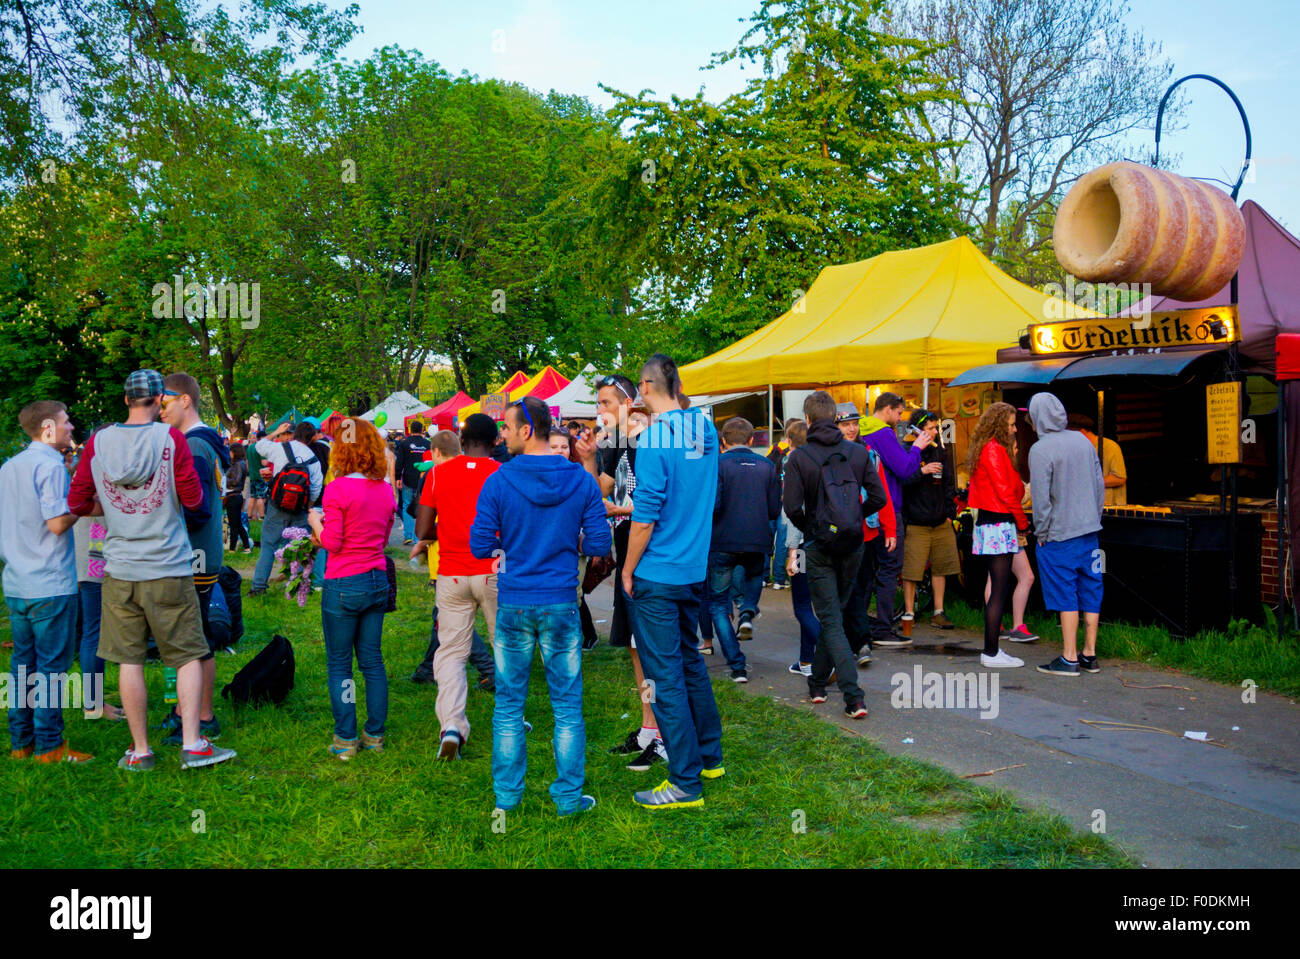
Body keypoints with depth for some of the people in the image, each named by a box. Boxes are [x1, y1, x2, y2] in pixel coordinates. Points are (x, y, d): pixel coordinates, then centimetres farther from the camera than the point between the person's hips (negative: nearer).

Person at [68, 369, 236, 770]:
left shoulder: (97, 442, 1)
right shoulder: (170, 438, -8)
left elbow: (77, 503, 7)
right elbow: (193, 499, -7)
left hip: (119, 570, 3)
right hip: (169, 569, -3)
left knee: (129, 661, 8)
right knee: (188, 656, 7)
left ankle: (140, 750, 15)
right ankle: (192, 744, 5)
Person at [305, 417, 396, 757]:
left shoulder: (338, 489, -14)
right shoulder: (385, 490, 4)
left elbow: (331, 542, -14)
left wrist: (316, 522, 5)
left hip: (344, 585, -6)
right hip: (378, 581, 6)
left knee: (339, 664, 5)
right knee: (372, 660, 12)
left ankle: (346, 740, 8)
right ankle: (375, 735, 18)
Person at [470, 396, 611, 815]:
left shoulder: (498, 482, -8)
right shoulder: (581, 480, -3)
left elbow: (480, 546, -7)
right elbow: (599, 545, -3)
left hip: (513, 605, -1)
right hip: (561, 604, 1)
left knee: (509, 703, 12)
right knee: (567, 705, 10)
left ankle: (507, 794, 20)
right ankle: (569, 796, 15)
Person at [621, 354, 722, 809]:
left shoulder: (655, 439, -17)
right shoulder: (705, 430, 5)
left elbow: (646, 515, -18)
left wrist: (628, 569, -7)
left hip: (658, 575, -8)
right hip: (695, 568, 8)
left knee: (665, 677, -1)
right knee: (690, 660, 21)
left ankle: (685, 782, 5)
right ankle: (709, 755, 33)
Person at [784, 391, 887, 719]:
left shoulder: (799, 457, -9)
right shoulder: (858, 452, 1)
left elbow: (792, 507, -14)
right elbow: (878, 497, 0)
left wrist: (808, 529, 5)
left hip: (820, 546, -4)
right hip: (853, 545, 4)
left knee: (831, 621, -1)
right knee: (835, 614, 18)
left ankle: (854, 697, -12)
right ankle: (817, 683, 28)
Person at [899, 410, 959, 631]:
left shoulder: (939, 451, 12)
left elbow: (949, 484, 18)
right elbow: (900, 482, -15)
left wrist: (950, 512, 12)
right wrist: (922, 471, -24)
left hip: (941, 522, 6)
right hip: (916, 523, -6)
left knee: (940, 567, 8)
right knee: (911, 571, -5)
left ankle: (938, 613, 17)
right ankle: (908, 614, 6)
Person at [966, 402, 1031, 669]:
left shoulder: (984, 448, 18)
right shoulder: (994, 449, -12)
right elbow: (1004, 491, -15)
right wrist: (1022, 522, -4)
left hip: (986, 520, 10)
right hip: (999, 524, -10)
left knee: (996, 589, 12)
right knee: (999, 590, -7)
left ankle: (990, 650, 15)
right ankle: (992, 653, -5)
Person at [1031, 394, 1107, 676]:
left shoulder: (1040, 449, -14)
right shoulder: (1083, 440, 6)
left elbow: (1041, 497, -14)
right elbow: (1100, 484, 12)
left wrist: (1041, 533, -4)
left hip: (1059, 535, -6)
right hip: (1089, 531, 6)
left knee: (1065, 595, 0)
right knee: (1090, 592, 10)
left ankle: (1069, 658, 4)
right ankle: (1089, 654, 17)